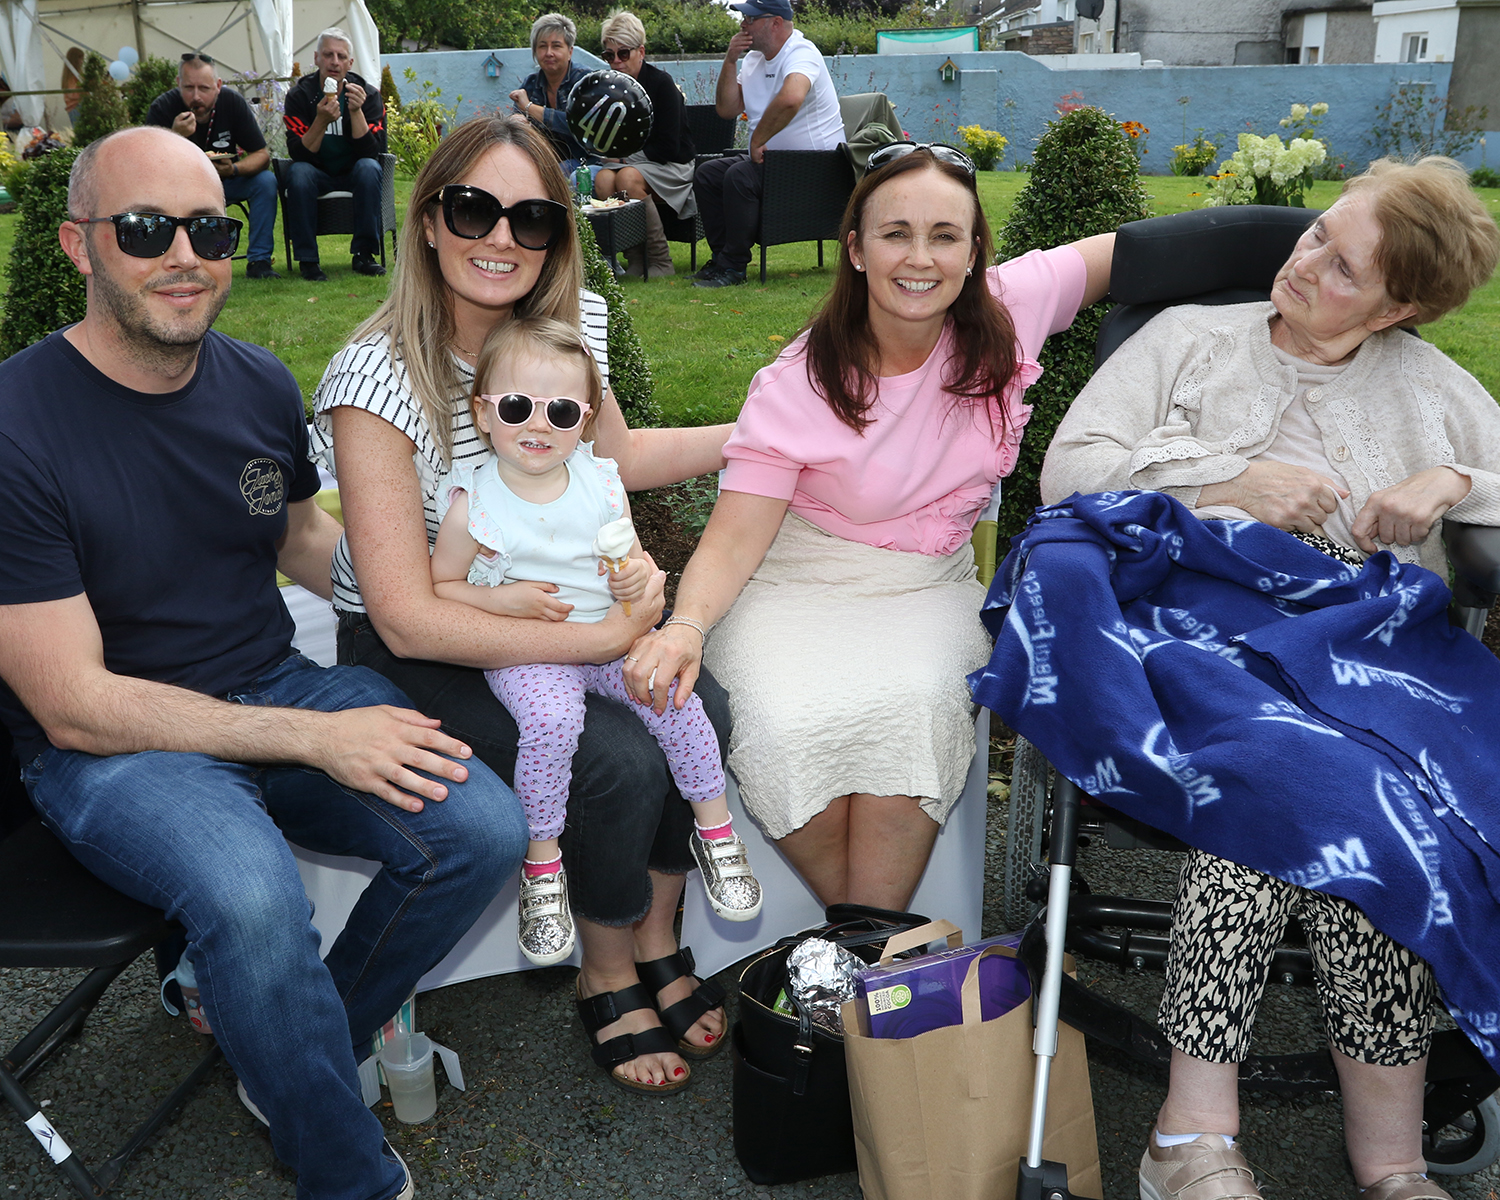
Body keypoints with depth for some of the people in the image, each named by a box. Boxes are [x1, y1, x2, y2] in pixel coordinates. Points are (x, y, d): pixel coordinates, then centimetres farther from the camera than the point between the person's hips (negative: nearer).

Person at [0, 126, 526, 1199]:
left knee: (485, 829, -16)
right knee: (253, 897, -35)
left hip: (278, 685, 6)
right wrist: (312, 738, -20)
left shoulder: (260, 385, 2)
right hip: (110, 744, -5)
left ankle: (302, 1049, 13)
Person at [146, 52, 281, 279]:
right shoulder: (162, 109, -20)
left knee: (266, 181, -22)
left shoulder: (232, 102, -15)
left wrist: (233, 169, -34)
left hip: (223, 182, 2)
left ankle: (259, 261, -17)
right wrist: (175, 137, -43)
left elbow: (262, 155, -14)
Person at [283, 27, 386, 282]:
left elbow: (370, 151, -17)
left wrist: (356, 111, -30)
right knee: (299, 172, -32)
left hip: (353, 174, 0)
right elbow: (298, 154, -17)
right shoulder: (299, 95, -8)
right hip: (317, 174, 0)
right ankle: (307, 260, -24)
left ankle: (363, 254, -24)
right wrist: (321, 120, -31)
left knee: (369, 168, -31)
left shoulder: (368, 94, -7)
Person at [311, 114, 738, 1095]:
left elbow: (614, 454, 16)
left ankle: (657, 942, 9)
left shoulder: (574, 321, -5)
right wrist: (603, 638, -29)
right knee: (619, 756, -24)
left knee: (703, 708, -17)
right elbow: (407, 616, -26)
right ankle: (608, 976, 6)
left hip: (549, 609, 6)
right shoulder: (378, 378, -24)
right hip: (412, 654, -6)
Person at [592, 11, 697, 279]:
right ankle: (634, 260, -21)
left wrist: (624, 156, -12)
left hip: (672, 166, -5)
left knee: (627, 177, -35)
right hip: (631, 162, 5)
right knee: (603, 180, -29)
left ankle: (661, 263, -25)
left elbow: (668, 147, -13)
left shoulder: (661, 82, -8)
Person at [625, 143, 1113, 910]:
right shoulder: (798, 384, -12)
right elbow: (735, 538, -16)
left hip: (925, 587, 2)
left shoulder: (1009, 312, -6)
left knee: (913, 708, -32)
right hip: (795, 584, -1)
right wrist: (686, 625, -35)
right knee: (789, 728, -31)